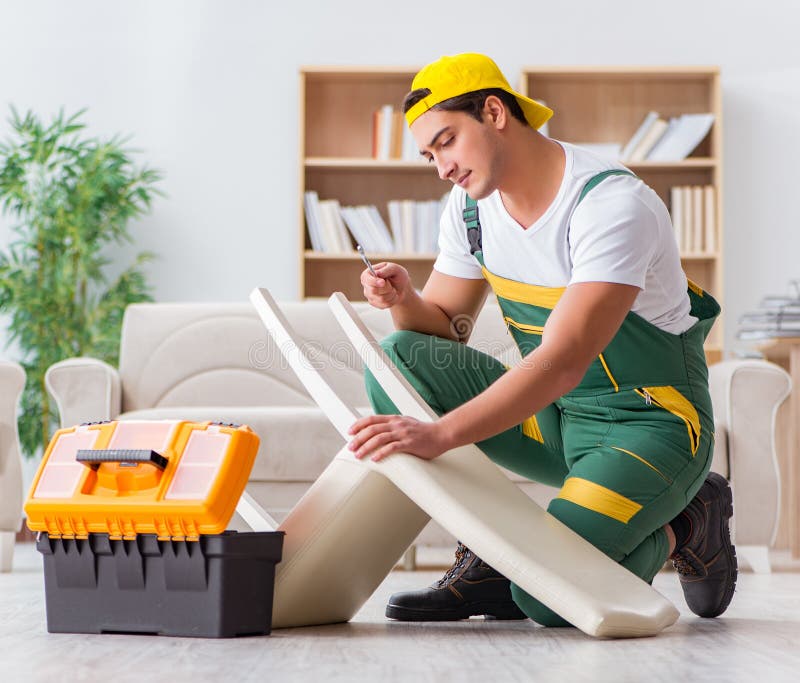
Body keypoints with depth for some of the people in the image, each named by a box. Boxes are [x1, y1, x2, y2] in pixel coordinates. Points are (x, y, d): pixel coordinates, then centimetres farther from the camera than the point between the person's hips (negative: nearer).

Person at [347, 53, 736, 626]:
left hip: (647, 421, -7)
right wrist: (405, 302, -16)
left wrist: (439, 434, -44)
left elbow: (563, 362, -34)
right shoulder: (471, 204, 0)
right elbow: (446, 327, 9)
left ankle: (683, 528, 4)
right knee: (399, 359, -13)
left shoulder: (613, 204, -24)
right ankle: (487, 555, -9)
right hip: (550, 413, 7)